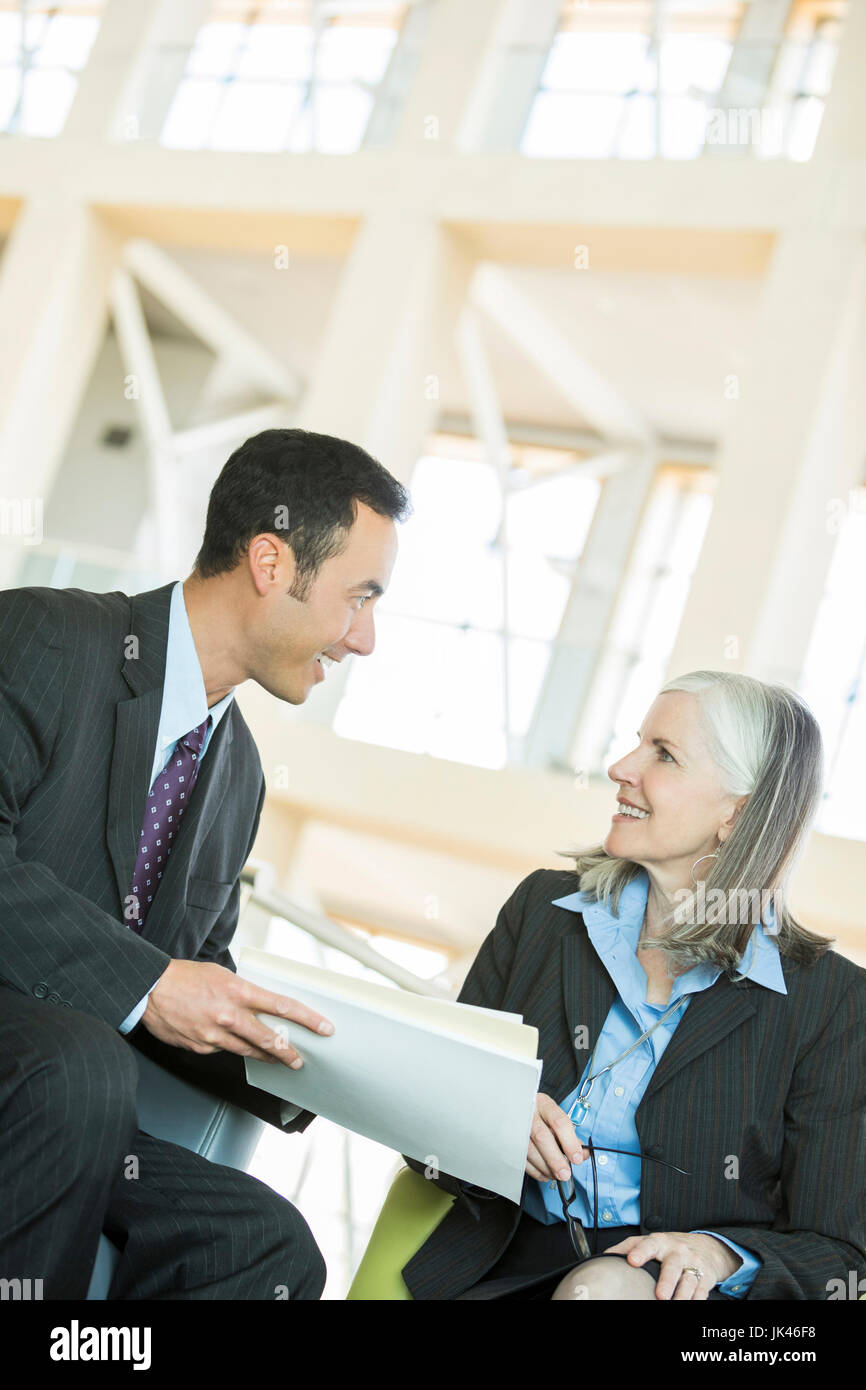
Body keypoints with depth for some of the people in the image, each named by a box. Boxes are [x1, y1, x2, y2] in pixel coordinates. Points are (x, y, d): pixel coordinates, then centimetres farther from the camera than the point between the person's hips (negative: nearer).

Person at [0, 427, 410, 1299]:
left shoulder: (238, 770, 15)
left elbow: (199, 978, 18)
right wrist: (143, 983, -25)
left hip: (70, 1090, 7)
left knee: (272, 1244, -13)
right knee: (79, 1065, -36)